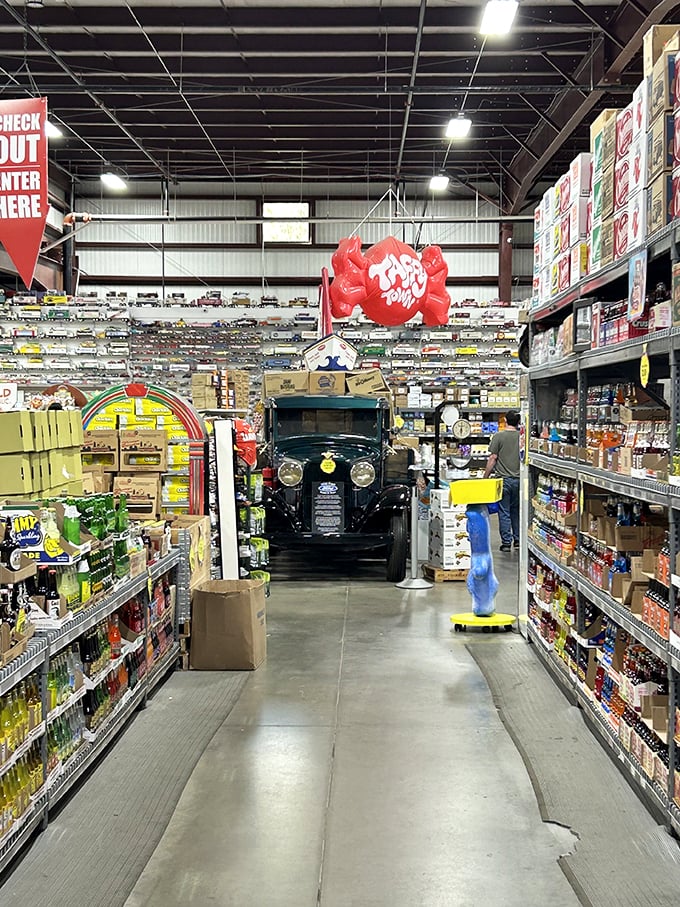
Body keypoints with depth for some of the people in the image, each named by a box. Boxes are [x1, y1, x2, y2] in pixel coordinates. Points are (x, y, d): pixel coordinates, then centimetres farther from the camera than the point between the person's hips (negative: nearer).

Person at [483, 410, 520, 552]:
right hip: (519, 479, 4)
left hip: (503, 479, -4)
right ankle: (518, 539, 21)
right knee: (516, 510, 16)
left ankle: (506, 542, 3)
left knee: (504, 512, 2)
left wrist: (485, 477, 1)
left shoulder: (498, 436, -7)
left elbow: (493, 458, -7)